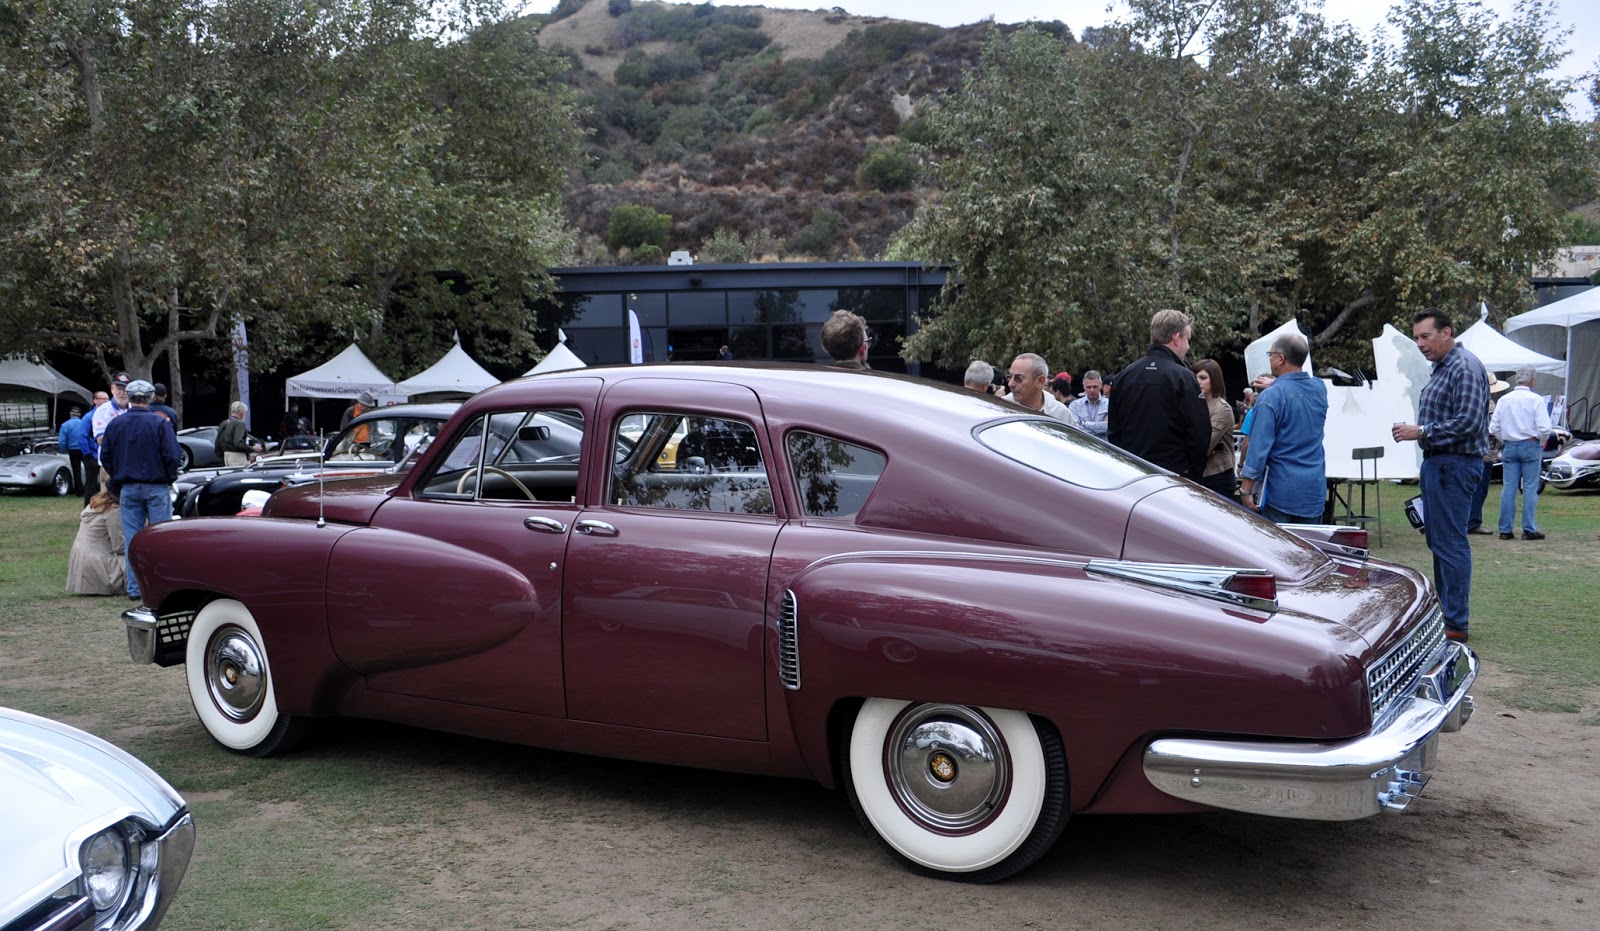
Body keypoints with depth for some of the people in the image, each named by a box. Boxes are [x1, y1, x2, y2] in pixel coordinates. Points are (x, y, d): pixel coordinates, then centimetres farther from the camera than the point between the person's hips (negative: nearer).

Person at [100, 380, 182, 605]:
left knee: (132, 540, 7)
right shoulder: (160, 423, -9)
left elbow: (105, 457, 8)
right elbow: (172, 456, -12)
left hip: (128, 490, 4)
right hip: (157, 487, -3)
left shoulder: (115, 425, 4)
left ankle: (133, 588, 8)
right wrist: (169, 479, 4)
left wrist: (117, 480, 19)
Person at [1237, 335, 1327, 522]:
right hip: (1315, 492, 6)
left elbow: (1259, 446, -17)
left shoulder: (1271, 397, -15)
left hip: (1281, 492, -6)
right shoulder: (1320, 389, 4)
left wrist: (1245, 490, -13)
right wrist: (1276, 384, 38)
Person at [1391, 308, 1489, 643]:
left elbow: (1468, 422, -22)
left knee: (1451, 543, -8)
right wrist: (1417, 431, 10)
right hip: (1436, 463, 11)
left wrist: (1421, 432, -18)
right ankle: (1448, 611, 23)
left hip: (1455, 465, -11)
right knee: (1437, 540, 15)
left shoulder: (1465, 368, -14)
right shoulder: (1441, 369, 18)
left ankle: (1456, 624, -4)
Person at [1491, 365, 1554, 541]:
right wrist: (1541, 444, 5)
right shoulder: (1535, 400, -8)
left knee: (1508, 488, 5)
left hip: (1509, 447, 3)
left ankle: (1505, 530, 6)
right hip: (1530, 446, -3)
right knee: (1530, 488, 1)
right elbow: (1544, 428, -13)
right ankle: (1529, 530, 1)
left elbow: (1494, 428, 5)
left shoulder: (1504, 400, 3)